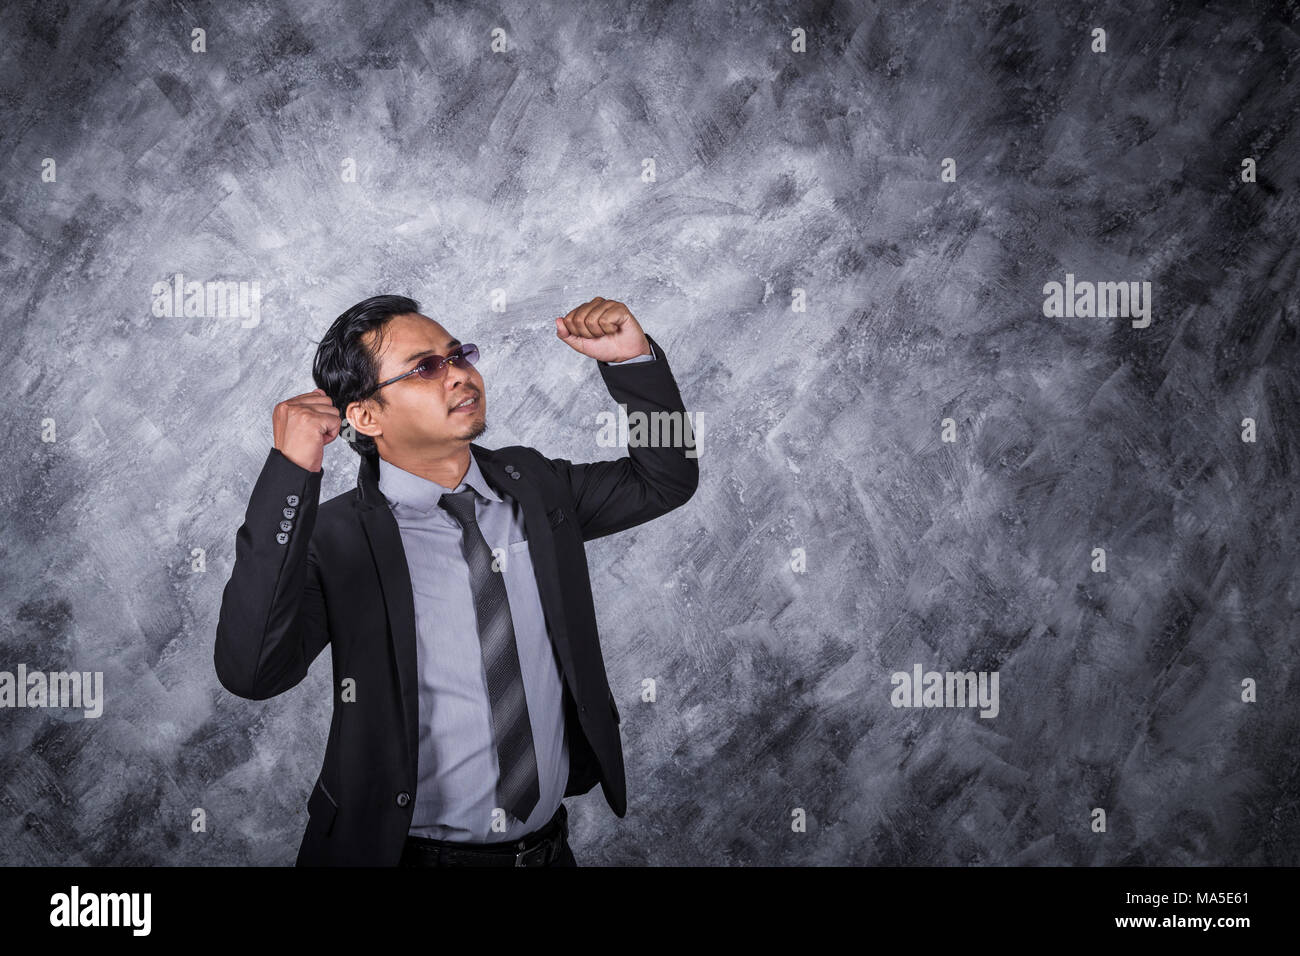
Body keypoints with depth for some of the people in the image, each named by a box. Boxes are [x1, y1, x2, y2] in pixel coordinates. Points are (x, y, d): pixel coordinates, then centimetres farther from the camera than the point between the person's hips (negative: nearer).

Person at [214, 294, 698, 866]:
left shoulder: (532, 483, 1)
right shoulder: (335, 539, -15)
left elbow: (666, 481, 11)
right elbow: (250, 671, -29)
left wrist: (632, 358, -5)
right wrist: (291, 471, -34)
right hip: (406, 851, -4)